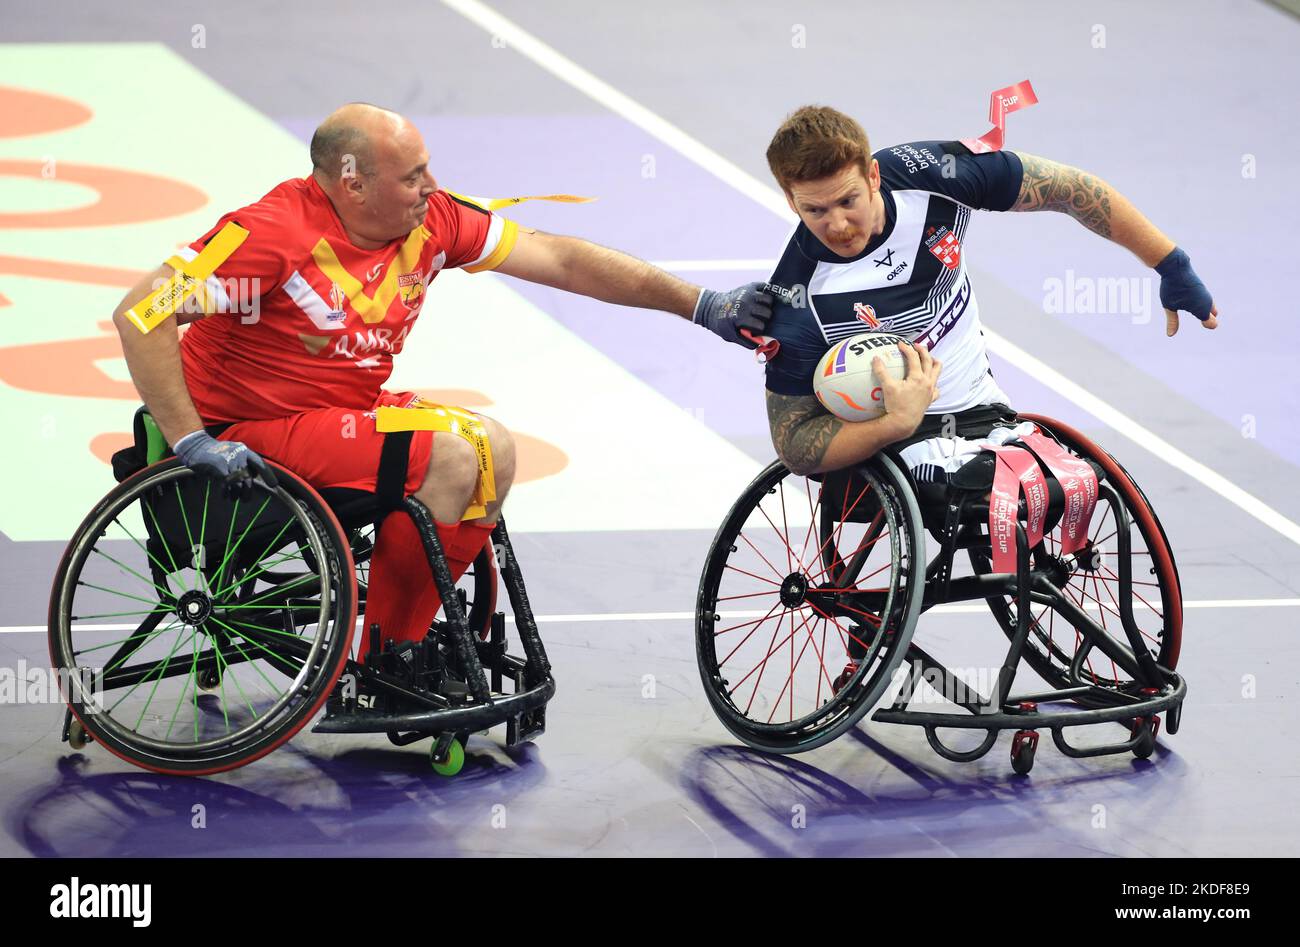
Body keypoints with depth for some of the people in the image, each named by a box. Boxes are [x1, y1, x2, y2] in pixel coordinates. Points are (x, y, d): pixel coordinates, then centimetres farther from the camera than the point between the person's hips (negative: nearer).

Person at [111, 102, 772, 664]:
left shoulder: (431, 222, -4)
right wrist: (191, 442, -29)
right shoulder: (275, 235, -24)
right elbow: (141, 311, -26)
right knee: (446, 459, -21)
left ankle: (407, 641, 4)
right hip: (253, 435, -8)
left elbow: (560, 259, -1)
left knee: (493, 450, -3)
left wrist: (700, 306, -3)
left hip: (351, 409, 8)